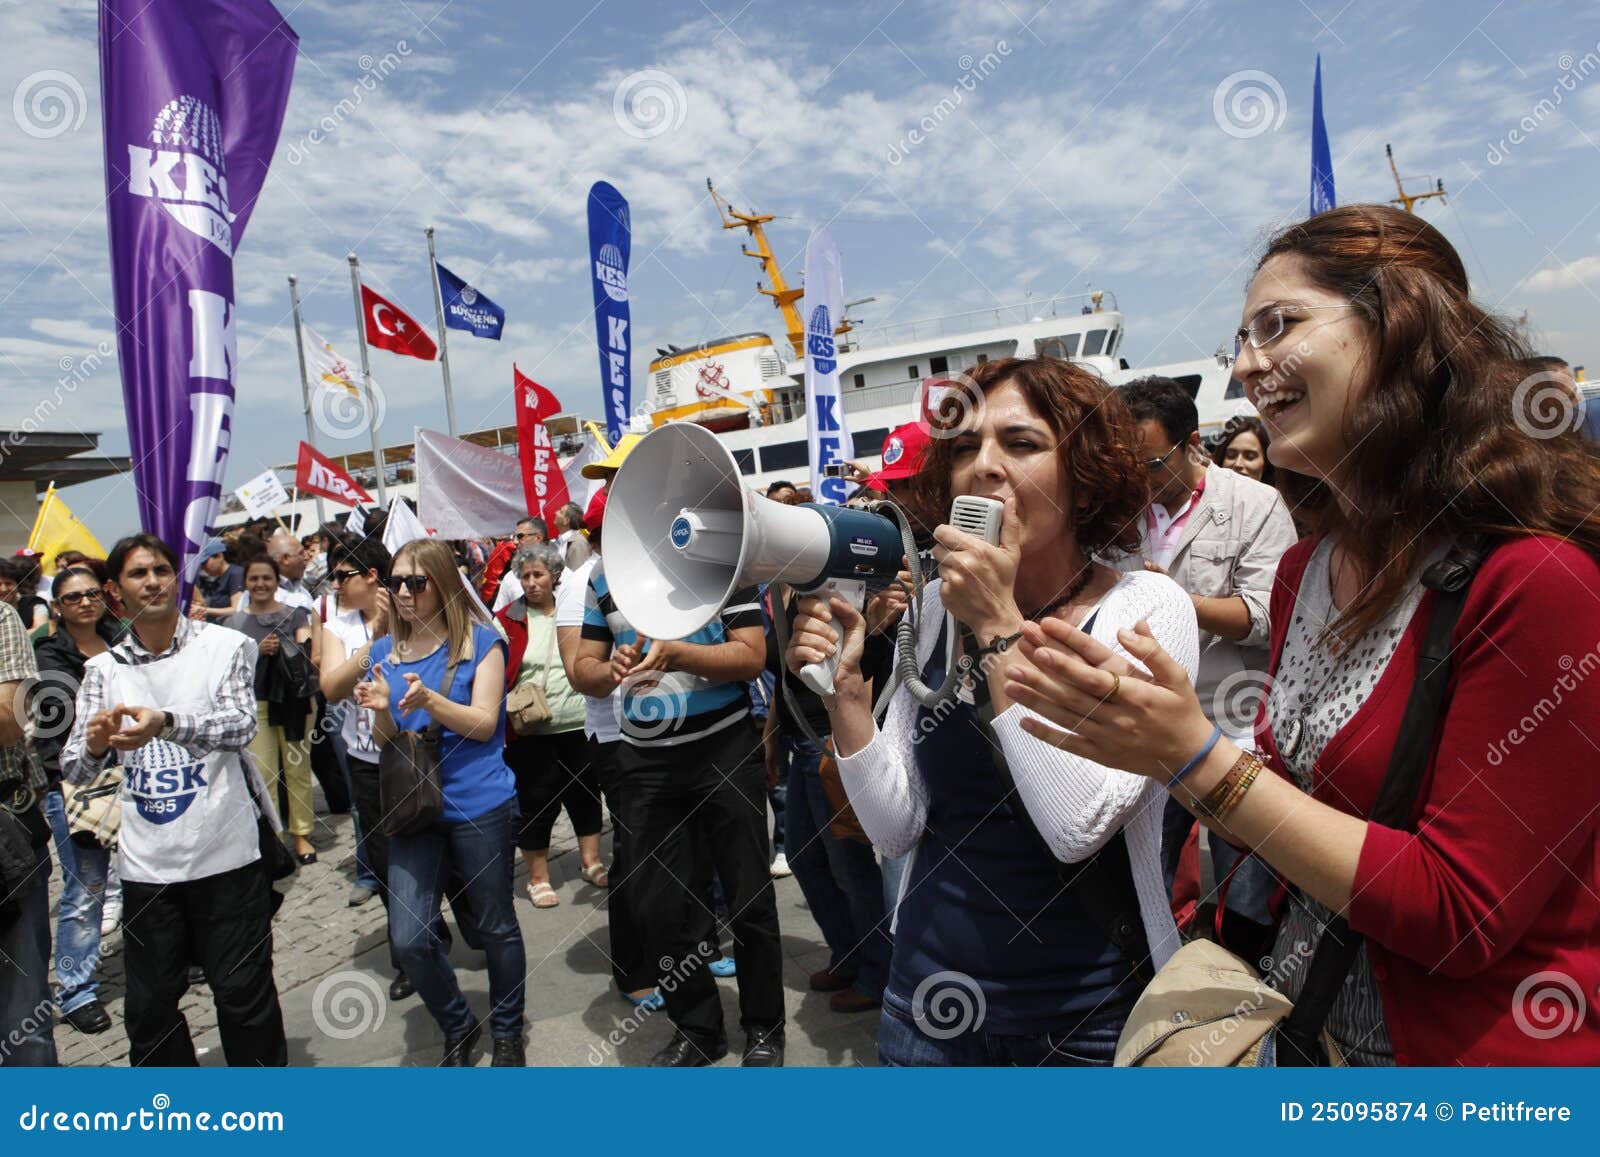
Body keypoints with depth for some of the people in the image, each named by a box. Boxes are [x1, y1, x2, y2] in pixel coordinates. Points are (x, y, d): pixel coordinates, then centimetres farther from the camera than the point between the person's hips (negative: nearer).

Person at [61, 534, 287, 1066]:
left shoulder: (224, 645, -4)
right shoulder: (103, 668, 5)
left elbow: (242, 725, -18)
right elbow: (73, 768, 1)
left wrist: (166, 723, -34)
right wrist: (95, 745, -22)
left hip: (226, 854, -3)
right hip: (146, 863, 3)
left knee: (243, 993, 8)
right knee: (150, 1005, 15)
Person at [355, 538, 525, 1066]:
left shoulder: (481, 642, -5)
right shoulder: (385, 650, 9)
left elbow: (484, 723, -11)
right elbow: (386, 742, 9)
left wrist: (428, 699, -27)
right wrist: (381, 709, -13)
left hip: (478, 805, -4)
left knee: (496, 927, 9)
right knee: (408, 940, 0)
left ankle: (506, 1032, 33)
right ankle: (457, 1028, 27)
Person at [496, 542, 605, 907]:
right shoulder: (508, 620, -1)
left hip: (577, 724, 2)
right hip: (529, 730, -2)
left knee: (585, 793, 13)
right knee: (537, 801, 5)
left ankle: (591, 861, 31)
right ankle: (538, 877, 21)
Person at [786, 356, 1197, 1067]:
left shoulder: (1147, 606, -13)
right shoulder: (938, 604, -3)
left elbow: (1079, 826, -26)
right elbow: (896, 828, -3)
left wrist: (999, 628, -24)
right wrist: (846, 686, -16)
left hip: (1091, 1012, -3)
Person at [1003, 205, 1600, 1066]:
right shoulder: (1305, 567, -1)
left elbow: (1460, 915, -22)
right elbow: (1293, 811, 3)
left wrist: (1194, 757, -27)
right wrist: (1148, 740, -14)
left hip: (1479, 1046, -6)